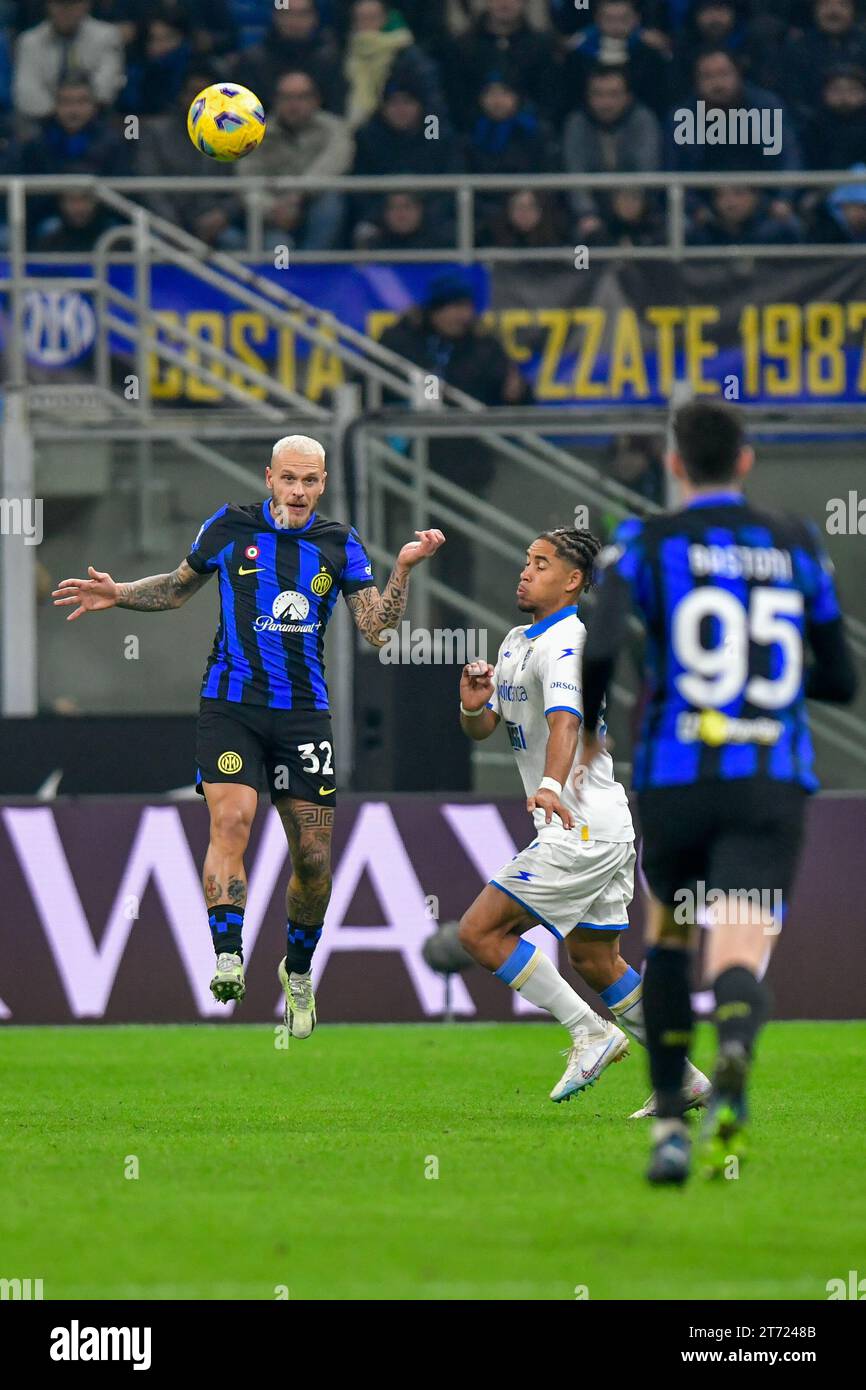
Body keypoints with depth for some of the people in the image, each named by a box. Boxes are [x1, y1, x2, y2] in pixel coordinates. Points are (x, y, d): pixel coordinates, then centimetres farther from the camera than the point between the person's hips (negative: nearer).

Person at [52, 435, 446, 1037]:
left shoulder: (340, 543, 6)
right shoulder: (232, 526, 3)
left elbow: (375, 624, 1)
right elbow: (179, 586, 17)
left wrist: (404, 569, -11)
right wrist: (117, 594, 3)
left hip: (304, 712, 2)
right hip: (232, 702, -2)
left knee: (313, 857, 4)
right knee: (231, 819, -24)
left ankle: (299, 968, 26)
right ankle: (228, 956, -28)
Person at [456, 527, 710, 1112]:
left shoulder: (565, 645, -16)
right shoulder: (517, 642, 16)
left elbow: (564, 720, -33)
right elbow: (483, 728, 17)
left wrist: (550, 787, -51)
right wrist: (473, 706, -8)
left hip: (584, 831, -10)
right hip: (600, 828, 10)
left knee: (480, 931, -11)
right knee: (595, 961, 15)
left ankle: (592, 1033, -7)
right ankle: (685, 1080, 20)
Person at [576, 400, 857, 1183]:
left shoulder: (646, 546, 3)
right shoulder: (798, 547, 12)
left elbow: (599, 650, -13)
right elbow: (841, 681, 16)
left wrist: (586, 733, 7)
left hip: (674, 782, 0)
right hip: (773, 786, 0)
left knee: (668, 936, 25)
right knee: (739, 956, -13)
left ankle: (670, 1123, 19)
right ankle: (735, 1059, -49)